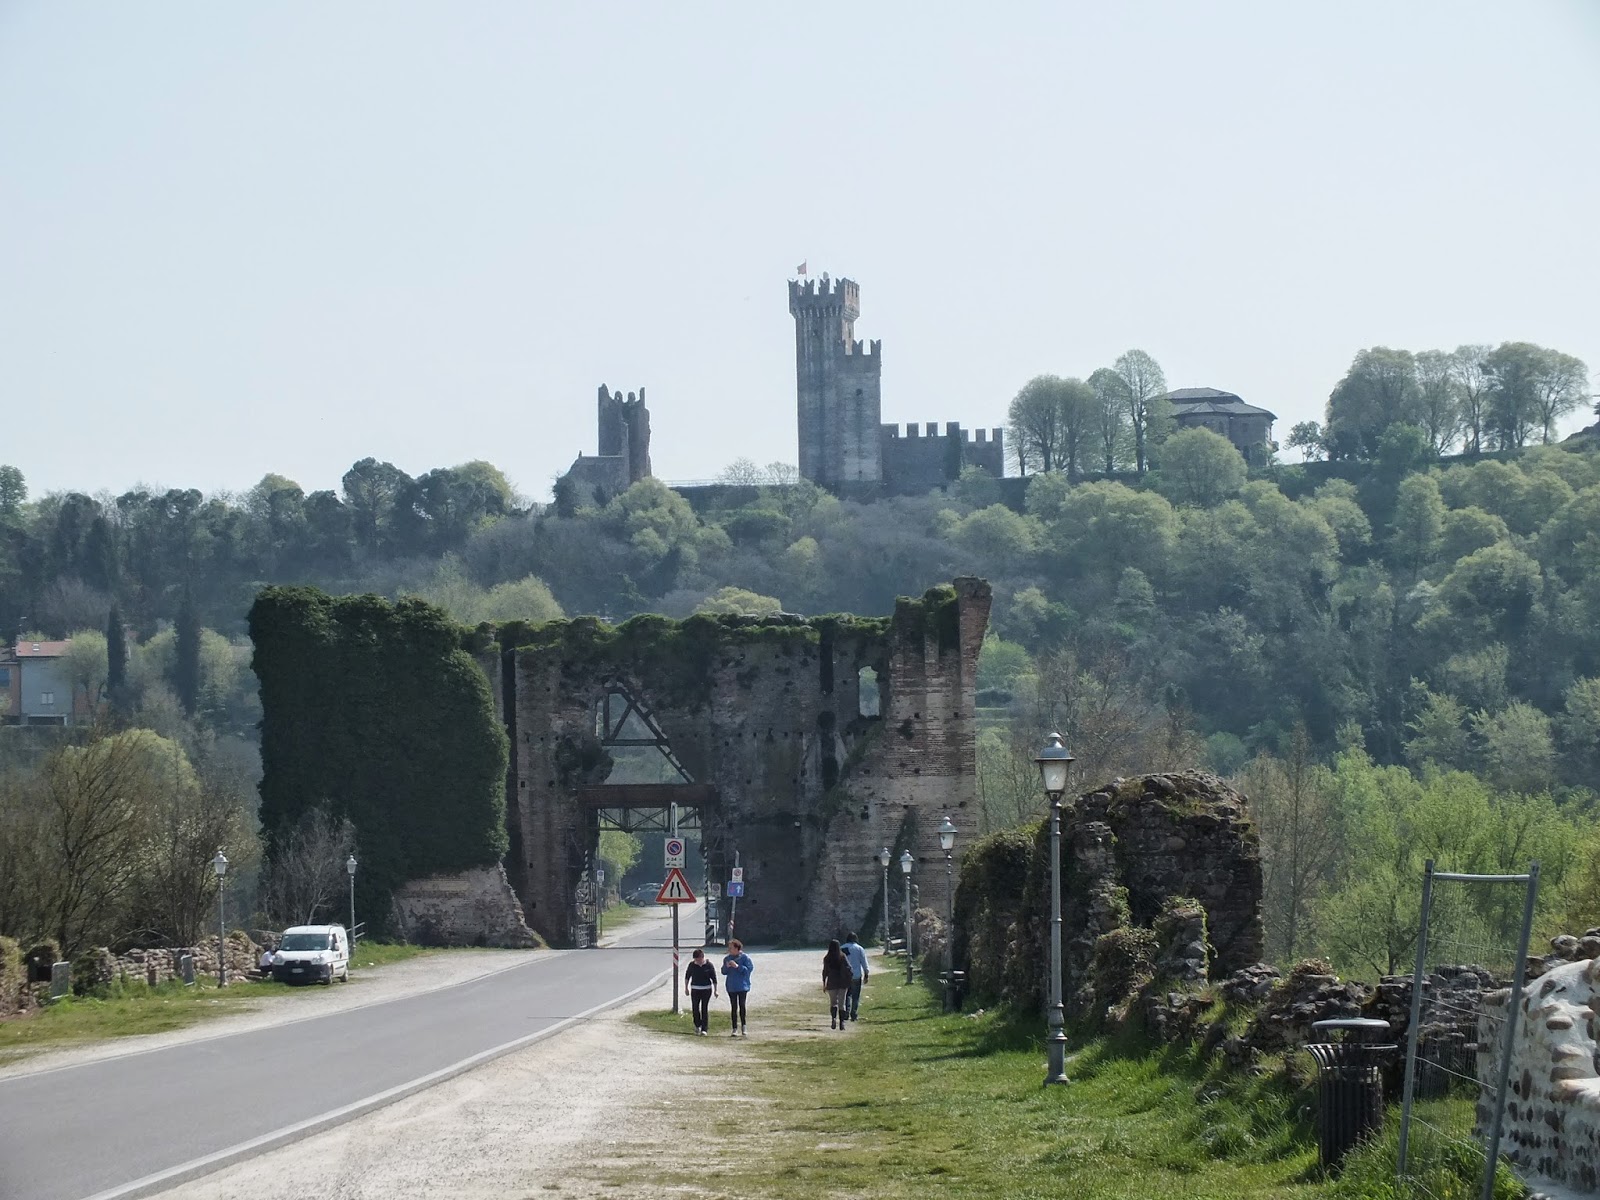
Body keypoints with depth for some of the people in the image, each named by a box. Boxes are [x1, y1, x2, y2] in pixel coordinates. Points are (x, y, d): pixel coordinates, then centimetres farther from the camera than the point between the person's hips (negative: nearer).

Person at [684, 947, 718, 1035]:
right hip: (695, 990, 2)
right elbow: (687, 976, 12)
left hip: (706, 989, -2)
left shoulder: (708, 965, -8)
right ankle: (697, 1025, 26)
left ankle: (704, 1029, -4)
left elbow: (714, 978, 0)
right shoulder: (692, 965, -3)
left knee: (704, 1009, -7)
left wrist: (715, 990, 1)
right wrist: (686, 988, 14)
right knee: (695, 1008, 1)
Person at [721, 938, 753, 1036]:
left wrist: (737, 966, -19)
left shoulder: (744, 957, -6)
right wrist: (726, 967, -11)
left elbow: (749, 968, -12)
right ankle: (735, 1029, 6)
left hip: (742, 986, -4)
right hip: (731, 987, 4)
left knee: (742, 1006, -3)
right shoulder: (727, 959, 7)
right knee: (734, 1007, 4)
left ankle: (743, 1026, 10)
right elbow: (723, 972, 11)